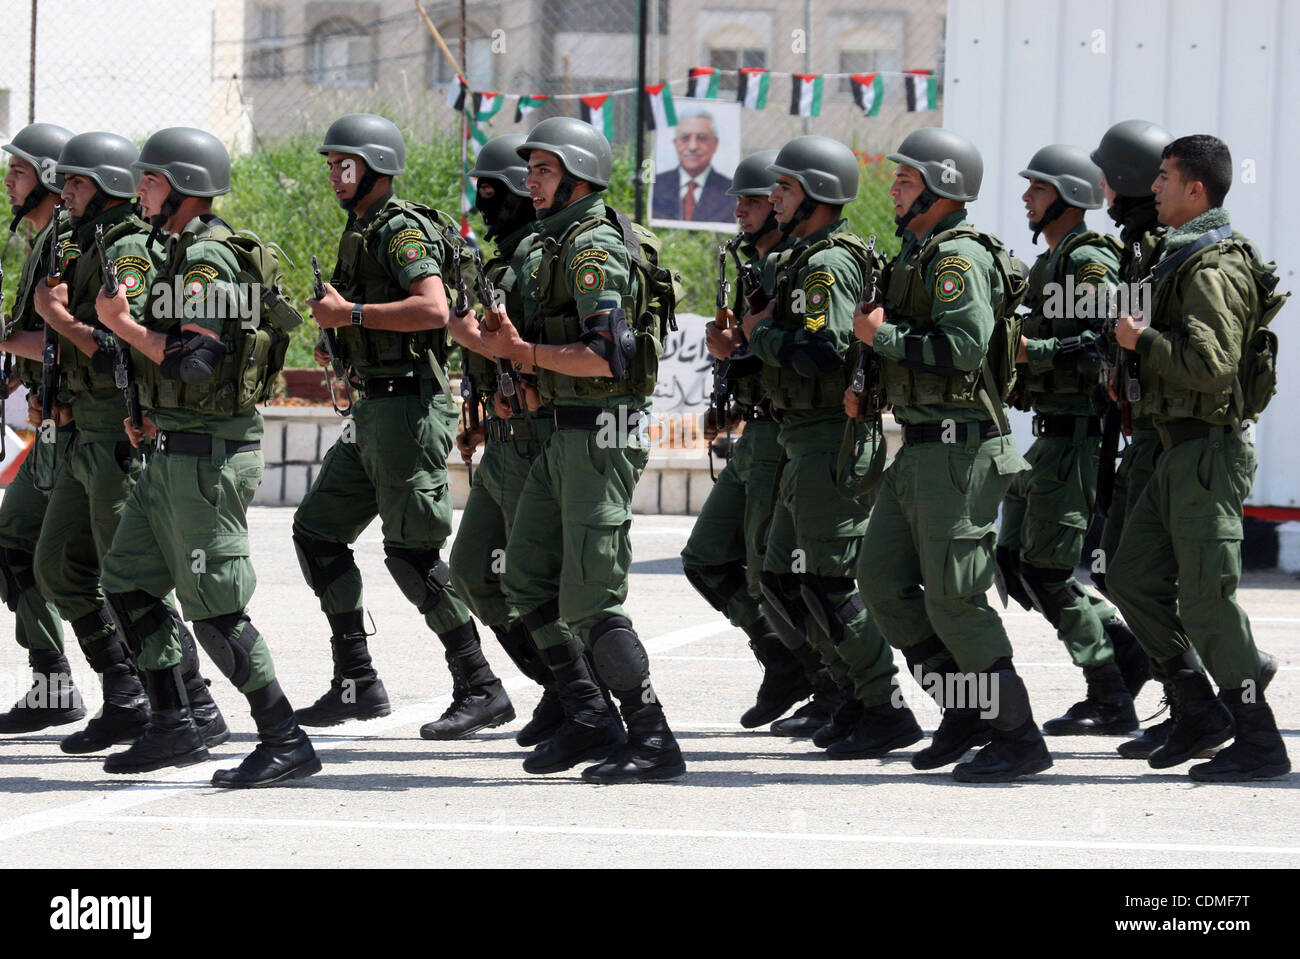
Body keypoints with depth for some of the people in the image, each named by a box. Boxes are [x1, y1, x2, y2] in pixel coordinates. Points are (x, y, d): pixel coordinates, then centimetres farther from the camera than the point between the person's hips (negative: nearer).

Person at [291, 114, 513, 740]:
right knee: (317, 530, 10)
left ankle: (481, 690, -6)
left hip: (409, 407, -10)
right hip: (372, 411, 10)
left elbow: (433, 309, -27)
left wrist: (351, 313, -21)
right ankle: (357, 683, 13)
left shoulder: (401, 230, -12)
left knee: (412, 550, -11)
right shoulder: (361, 232, 18)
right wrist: (338, 328, 15)